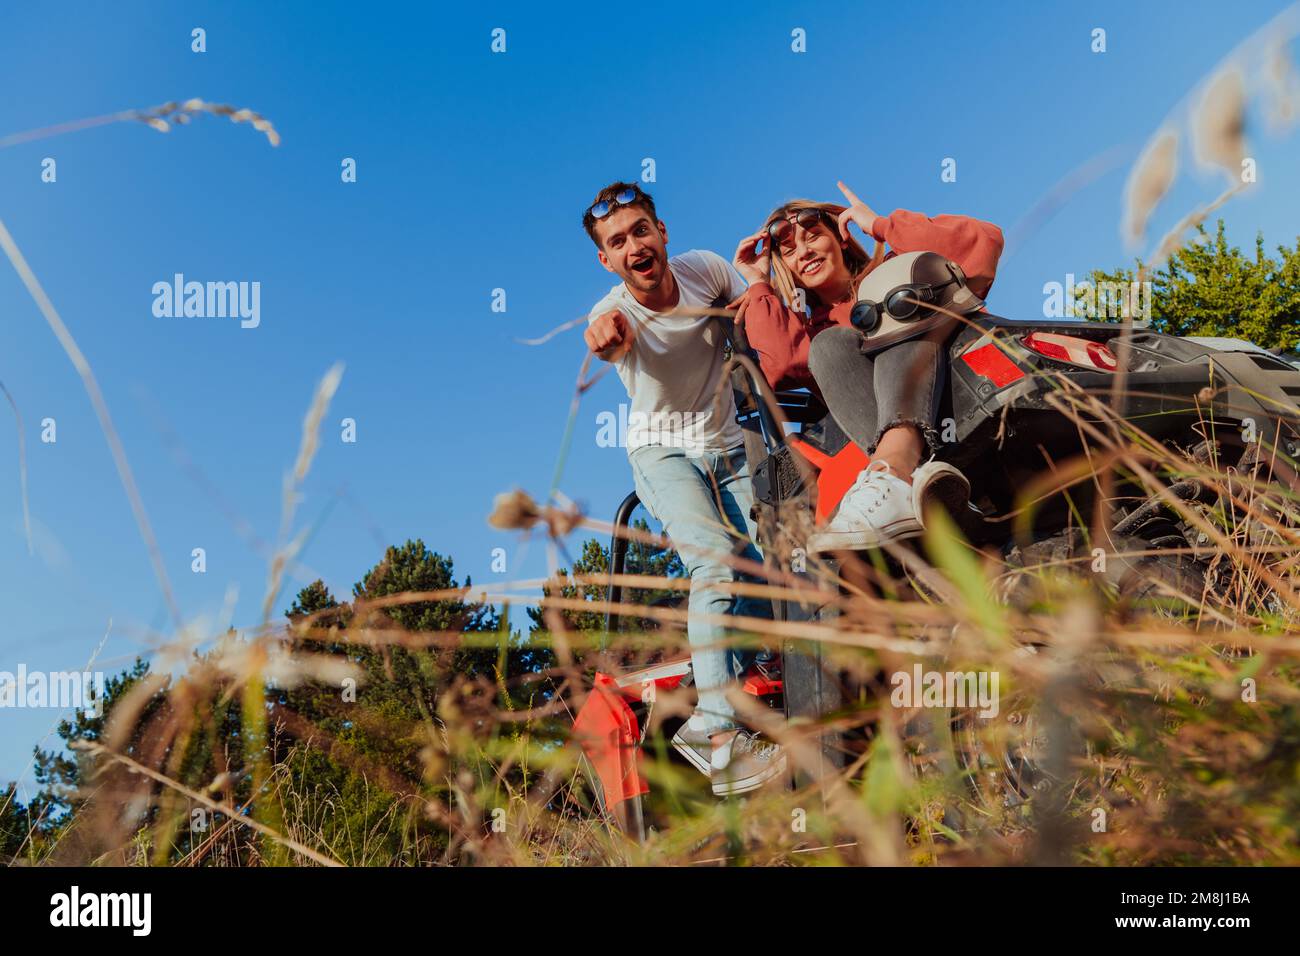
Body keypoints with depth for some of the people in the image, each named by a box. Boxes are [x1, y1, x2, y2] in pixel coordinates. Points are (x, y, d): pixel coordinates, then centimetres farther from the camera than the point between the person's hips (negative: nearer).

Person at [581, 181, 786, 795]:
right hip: (662, 454, -3)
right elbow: (610, 340, -40)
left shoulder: (705, 269, -5)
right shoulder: (615, 313, -16)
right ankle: (718, 726, -30)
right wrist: (606, 336, -65)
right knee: (717, 553, -29)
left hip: (728, 450, 4)